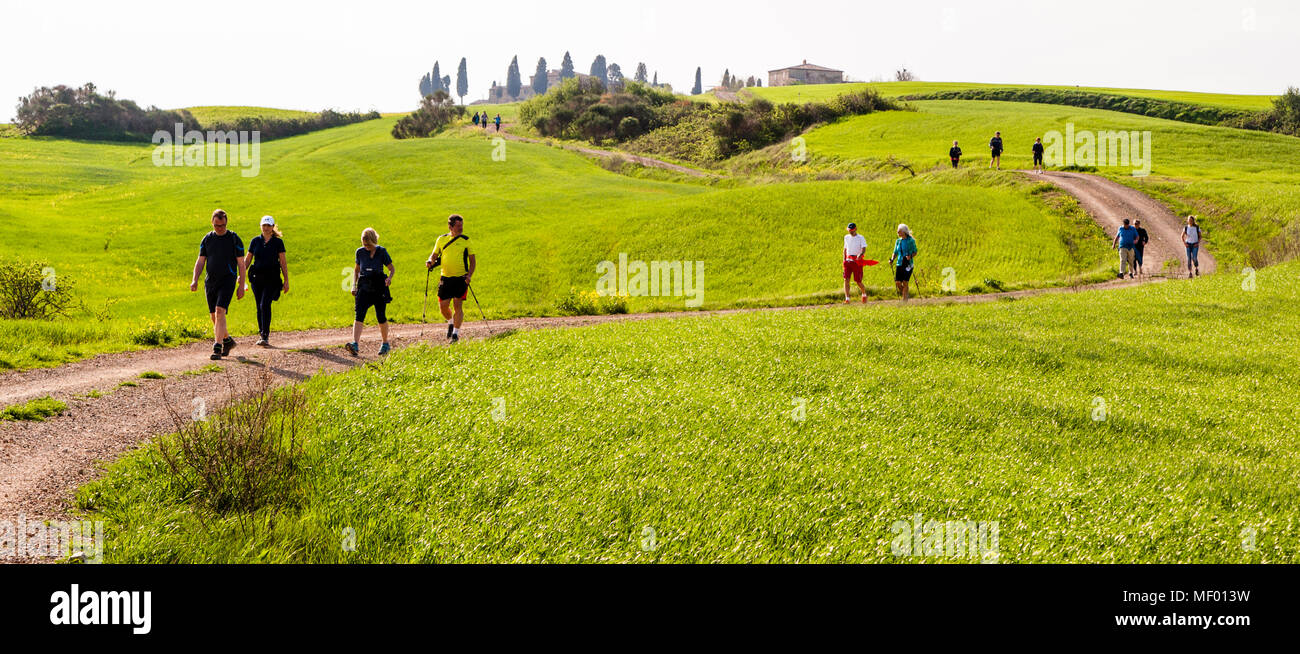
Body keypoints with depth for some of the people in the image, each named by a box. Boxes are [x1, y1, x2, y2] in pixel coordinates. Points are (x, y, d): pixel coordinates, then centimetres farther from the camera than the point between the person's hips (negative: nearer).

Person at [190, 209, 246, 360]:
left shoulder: (234, 239, -2)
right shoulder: (207, 239, 9)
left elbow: (241, 264, -1)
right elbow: (200, 261, 10)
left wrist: (241, 286, -5)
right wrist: (194, 280, -4)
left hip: (227, 281, -5)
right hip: (210, 281, 5)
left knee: (220, 311, -19)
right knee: (213, 315, 9)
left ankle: (217, 347, -20)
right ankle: (228, 341, 31)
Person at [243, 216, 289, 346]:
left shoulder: (278, 242, 2)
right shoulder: (255, 241, 9)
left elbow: (283, 262, 3)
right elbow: (247, 259, 12)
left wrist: (286, 280, 1)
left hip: (272, 278, -3)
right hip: (257, 278, 3)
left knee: (265, 304, -17)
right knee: (259, 307, 7)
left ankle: (265, 337, -18)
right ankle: (262, 334, 18)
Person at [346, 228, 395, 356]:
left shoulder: (381, 251, -3)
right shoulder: (360, 252, 6)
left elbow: (392, 269, 4)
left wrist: (389, 278, -17)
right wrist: (354, 285, 9)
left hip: (379, 288, -2)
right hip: (364, 288, 2)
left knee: (381, 317, 3)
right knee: (359, 315, -13)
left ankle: (385, 344, 22)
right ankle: (355, 344, -23)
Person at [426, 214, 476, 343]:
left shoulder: (466, 240, 1)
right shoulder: (441, 239, 7)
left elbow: (473, 260, 3)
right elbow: (434, 254, 18)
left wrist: (469, 275, -11)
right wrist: (430, 261, -5)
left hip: (461, 278, -3)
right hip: (445, 278, 3)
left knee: (457, 305, -7)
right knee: (443, 305, 3)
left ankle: (456, 333, 2)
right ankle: (451, 322, 33)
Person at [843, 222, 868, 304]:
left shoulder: (860, 238, -2)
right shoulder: (846, 237, 14)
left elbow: (864, 248, -15)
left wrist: (860, 254, -37)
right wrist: (844, 260, 12)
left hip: (857, 261, -4)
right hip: (848, 261, 4)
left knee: (858, 281, 0)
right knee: (846, 279, -12)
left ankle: (864, 294, 29)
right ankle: (847, 299, -14)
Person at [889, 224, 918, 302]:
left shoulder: (911, 241, -3)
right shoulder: (898, 241, 12)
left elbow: (915, 252, -1)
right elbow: (895, 252, 16)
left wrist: (910, 256, -20)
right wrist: (892, 259, -2)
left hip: (908, 264, -5)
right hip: (899, 263, 5)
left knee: (905, 282, -8)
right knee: (897, 282, -4)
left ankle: (905, 300, -1)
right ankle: (904, 294, 21)